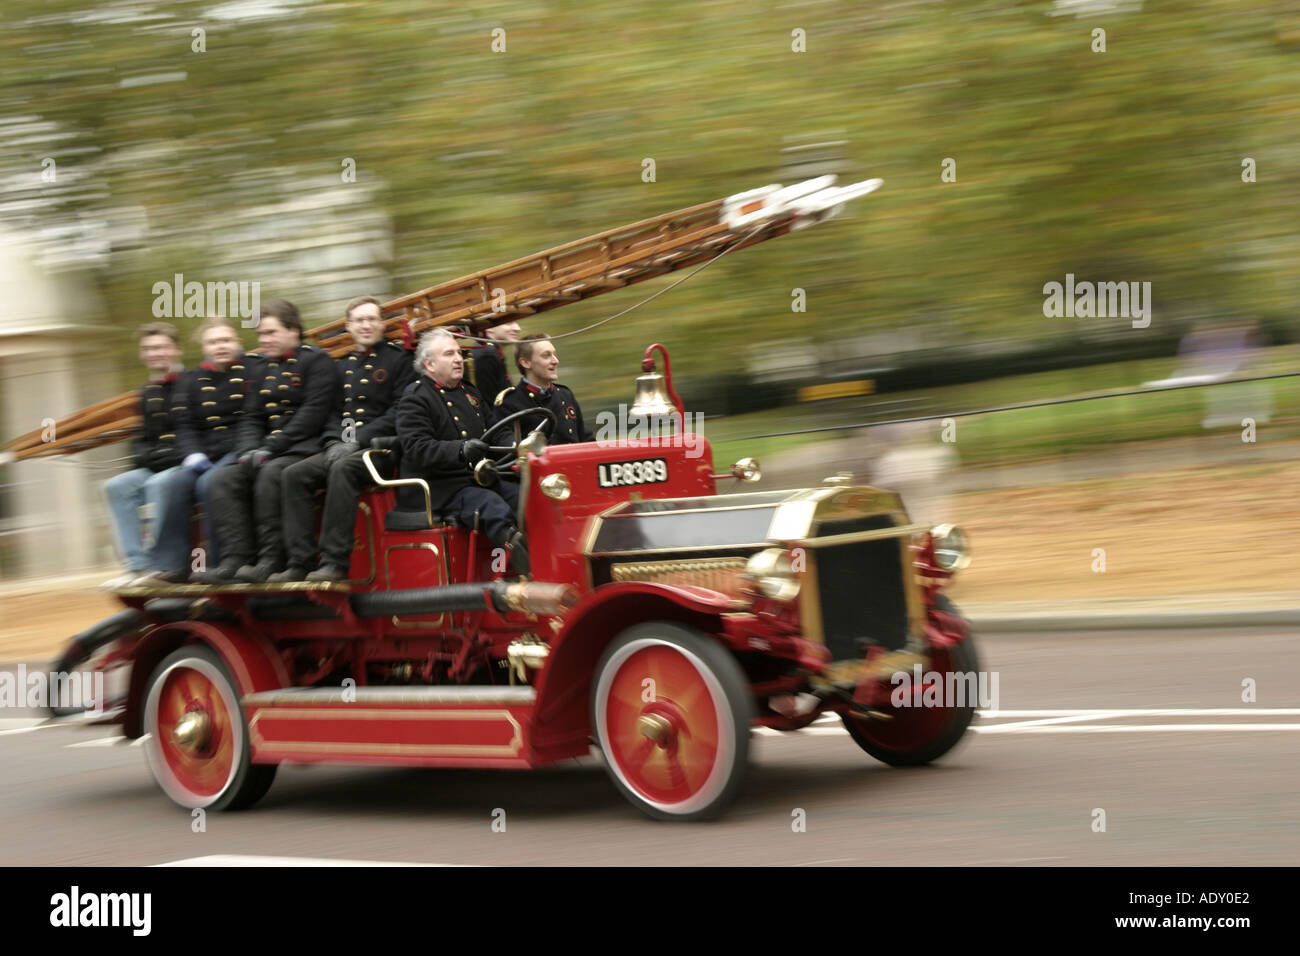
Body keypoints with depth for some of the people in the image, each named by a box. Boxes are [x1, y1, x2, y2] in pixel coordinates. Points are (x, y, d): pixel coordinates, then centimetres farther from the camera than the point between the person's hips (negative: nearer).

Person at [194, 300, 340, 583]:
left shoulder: (316, 361, -2)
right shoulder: (265, 369, 21)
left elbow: (313, 414, -13)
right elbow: (251, 418, 18)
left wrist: (270, 448, -17)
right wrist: (249, 451, -4)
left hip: (305, 449, -7)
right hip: (266, 453, 7)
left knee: (270, 474, -35)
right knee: (226, 479, -16)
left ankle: (272, 560, -32)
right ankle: (235, 559, -26)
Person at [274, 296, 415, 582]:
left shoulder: (398, 359, 5)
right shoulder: (341, 365, 23)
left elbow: (398, 413, -6)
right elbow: (330, 412, 18)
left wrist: (359, 440, -15)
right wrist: (335, 442, -4)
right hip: (341, 449, 6)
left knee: (342, 469, -36)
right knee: (295, 474, -17)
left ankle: (335, 562, -38)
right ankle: (300, 563, -22)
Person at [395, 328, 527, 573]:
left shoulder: (469, 392, 23)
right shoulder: (414, 398, -4)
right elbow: (417, 449, -17)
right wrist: (460, 450, -33)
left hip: (480, 479, 7)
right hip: (439, 488, -7)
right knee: (490, 506, -34)